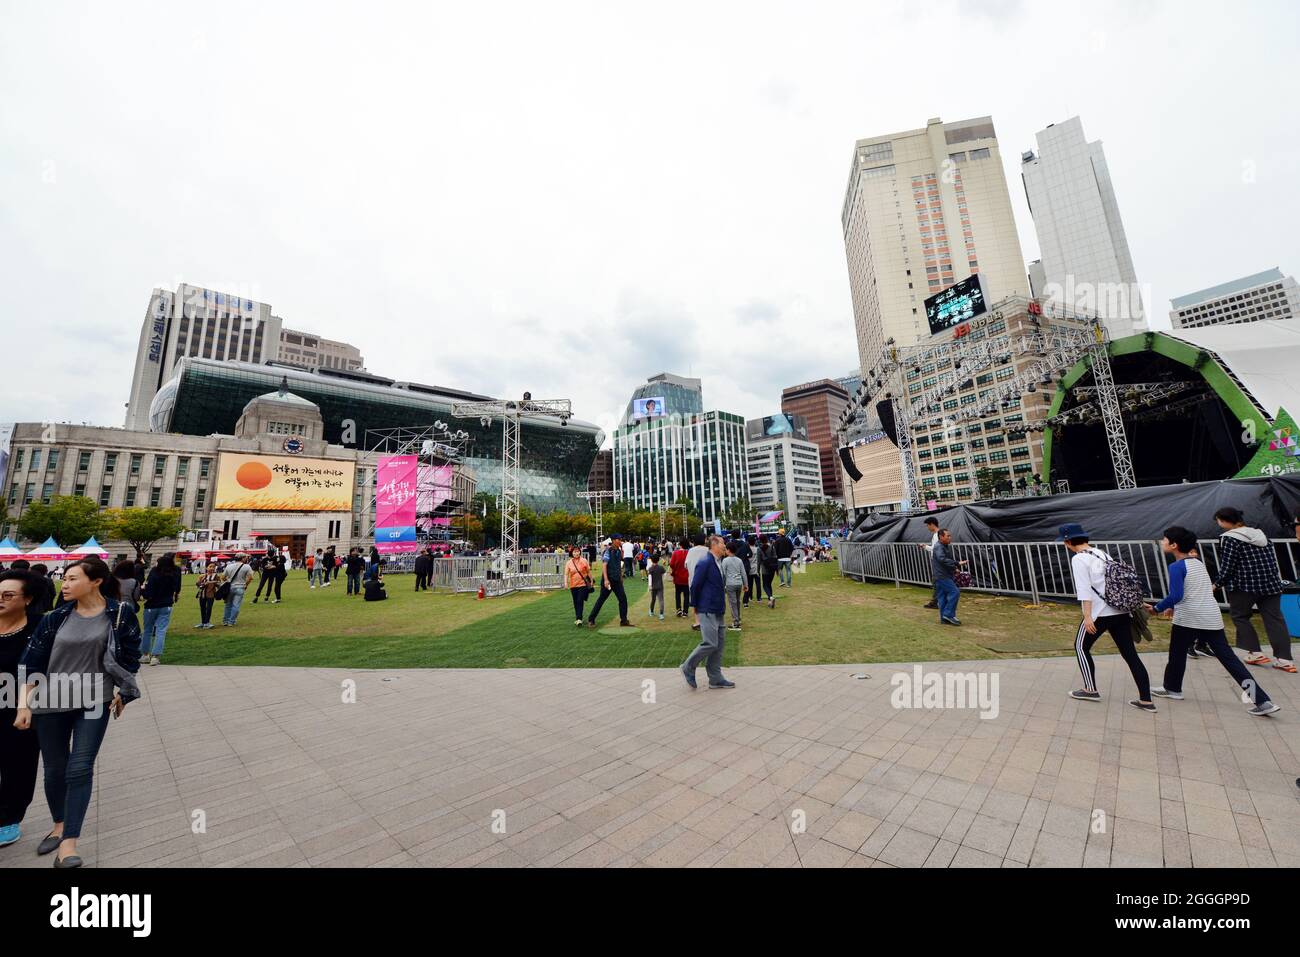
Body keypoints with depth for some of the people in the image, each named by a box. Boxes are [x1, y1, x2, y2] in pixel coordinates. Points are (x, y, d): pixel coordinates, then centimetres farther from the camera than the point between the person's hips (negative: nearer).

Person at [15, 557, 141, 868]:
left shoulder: (120, 614, -11)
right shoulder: (56, 617, -5)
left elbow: (130, 657, -3)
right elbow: (30, 661, 2)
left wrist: (122, 694, 0)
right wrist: (24, 704, -2)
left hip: (94, 703, -3)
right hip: (51, 703, 3)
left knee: (80, 769, -4)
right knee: (54, 769, 15)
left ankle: (68, 844, 4)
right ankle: (59, 825, 37)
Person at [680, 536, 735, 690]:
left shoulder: (717, 563, 11)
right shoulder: (705, 563, -18)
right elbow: (695, 586, -15)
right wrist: (695, 605, -6)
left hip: (718, 611, 9)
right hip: (707, 610, -9)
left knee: (719, 643, 12)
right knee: (710, 643, -9)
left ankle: (715, 679, 22)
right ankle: (688, 668, 12)